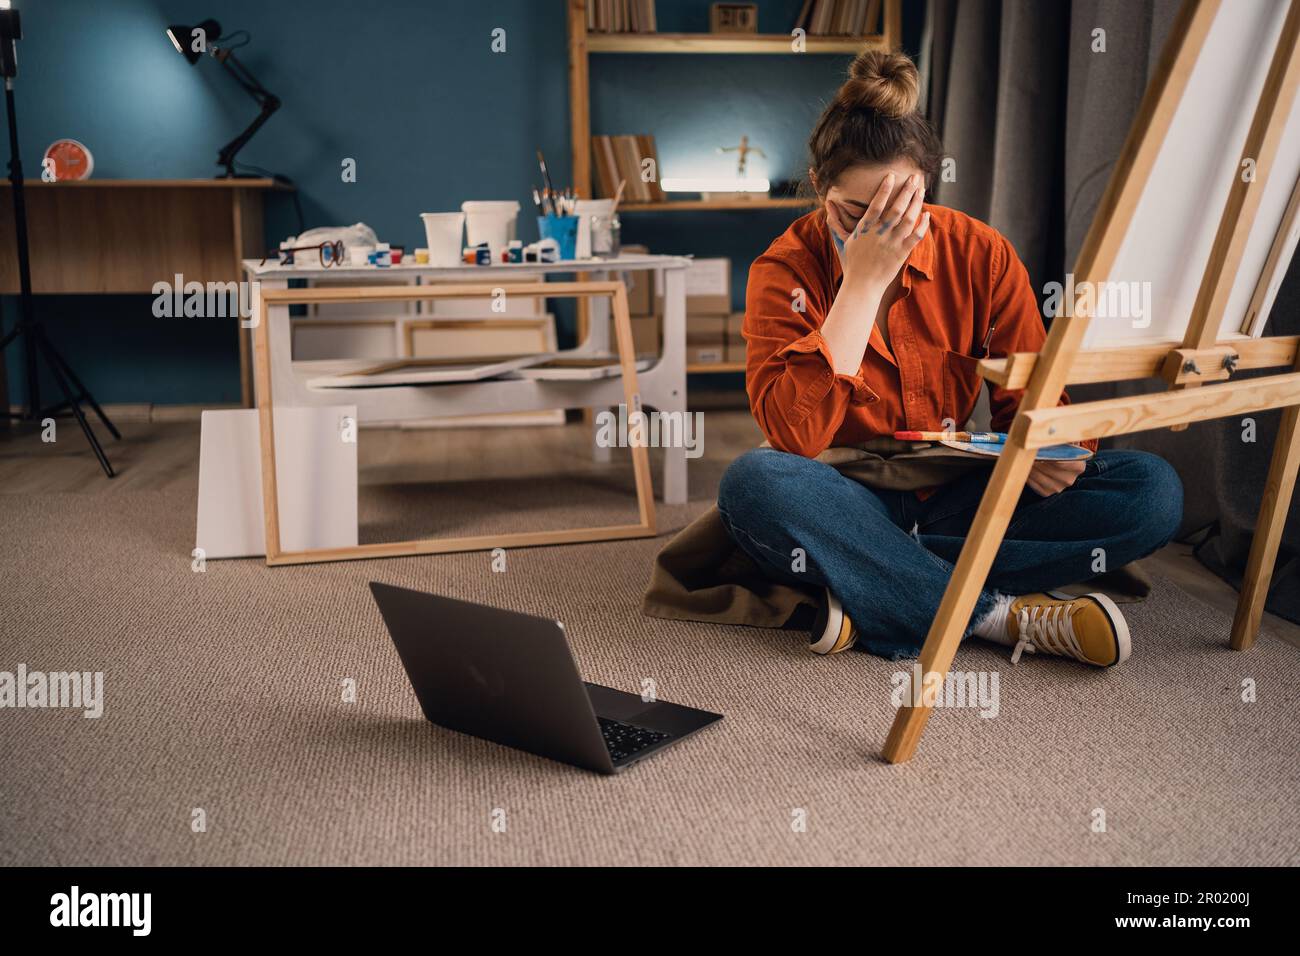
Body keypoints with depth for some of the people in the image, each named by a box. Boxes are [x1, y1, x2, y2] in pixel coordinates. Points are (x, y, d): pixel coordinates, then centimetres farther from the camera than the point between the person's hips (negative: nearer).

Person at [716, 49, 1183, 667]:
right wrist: (862, 283, -25)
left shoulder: (980, 255, -4)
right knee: (752, 483, -36)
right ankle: (1001, 614, -26)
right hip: (849, 504, -3)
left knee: (1152, 489, -17)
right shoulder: (785, 270, -10)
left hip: (956, 499, 3)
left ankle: (872, 595, -25)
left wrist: (1047, 453, -21)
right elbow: (793, 436, -24)